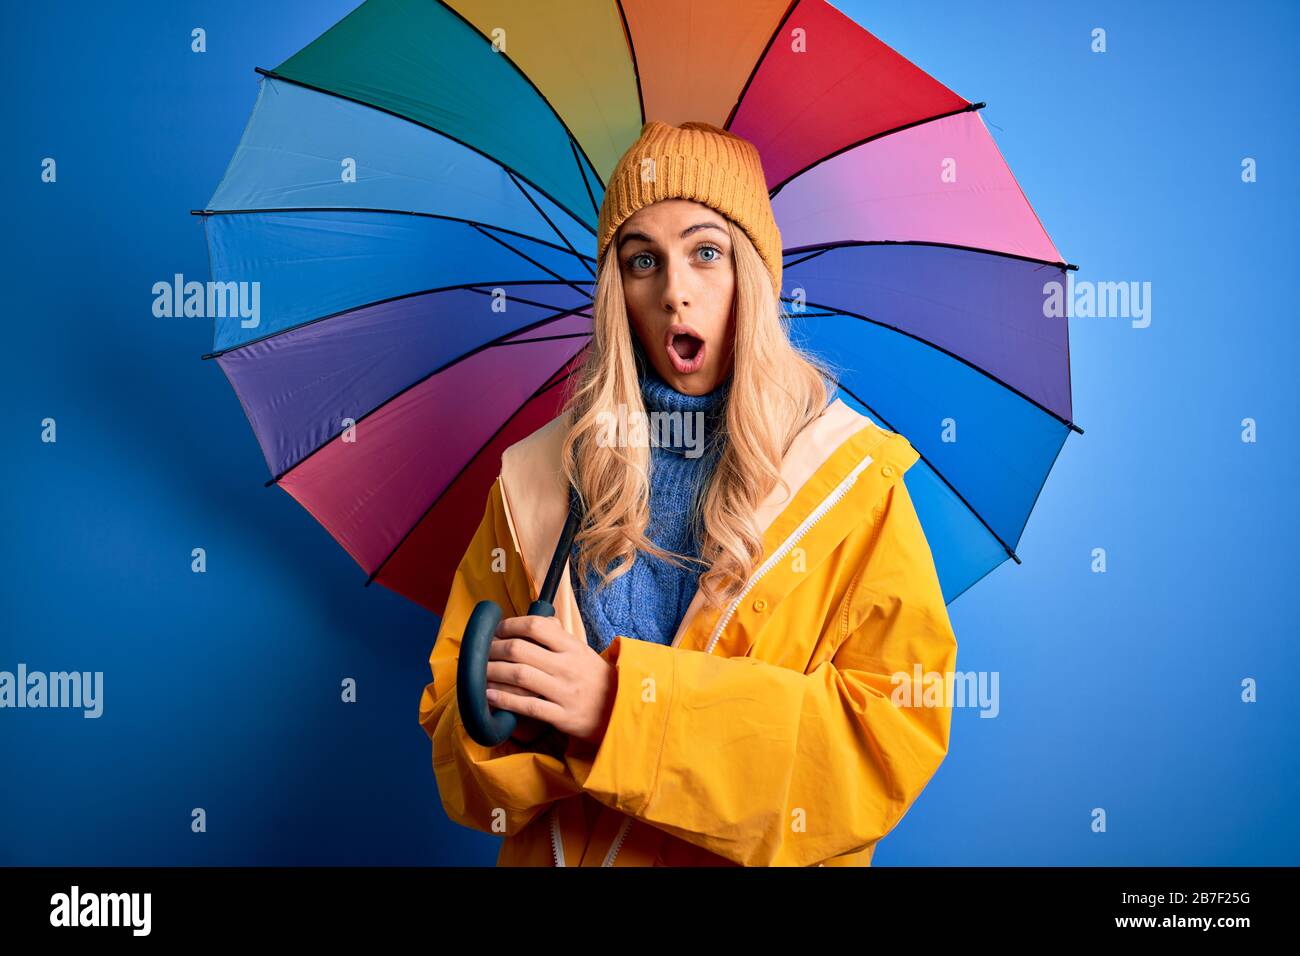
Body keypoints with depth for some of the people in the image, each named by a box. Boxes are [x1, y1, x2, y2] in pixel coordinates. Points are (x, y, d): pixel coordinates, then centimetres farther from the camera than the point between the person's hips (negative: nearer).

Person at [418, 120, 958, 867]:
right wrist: (518, 716, -23)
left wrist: (623, 704, -25)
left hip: (761, 852, -1)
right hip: (557, 850, 2)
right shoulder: (538, 479, -5)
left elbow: (896, 728, -17)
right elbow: (455, 695, 0)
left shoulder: (853, 478, -11)